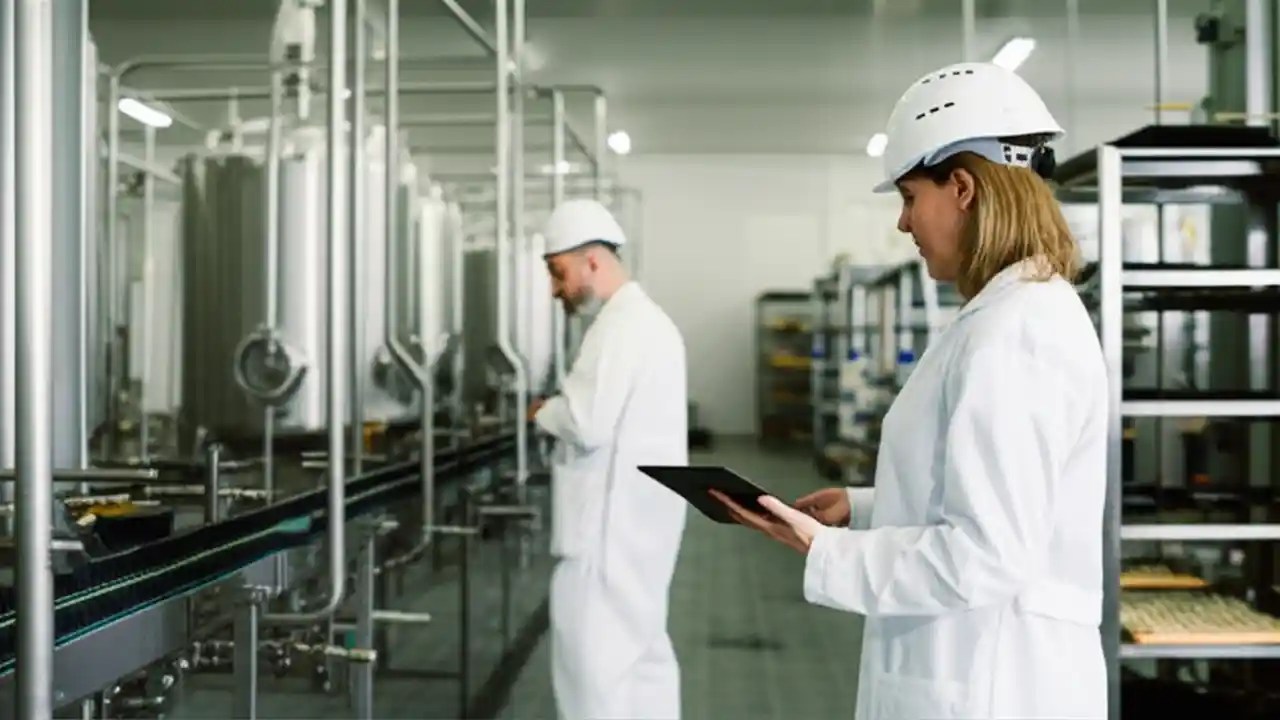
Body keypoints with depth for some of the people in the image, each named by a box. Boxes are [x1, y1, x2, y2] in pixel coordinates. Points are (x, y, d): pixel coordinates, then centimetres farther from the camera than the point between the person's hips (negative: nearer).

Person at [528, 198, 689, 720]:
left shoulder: (620, 327, -17)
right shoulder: (646, 319, 16)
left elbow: (587, 423, -25)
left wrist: (544, 413, -6)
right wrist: (562, 411, 9)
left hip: (613, 523, -10)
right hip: (637, 517, 10)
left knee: (594, 657, -5)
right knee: (640, 649, 15)